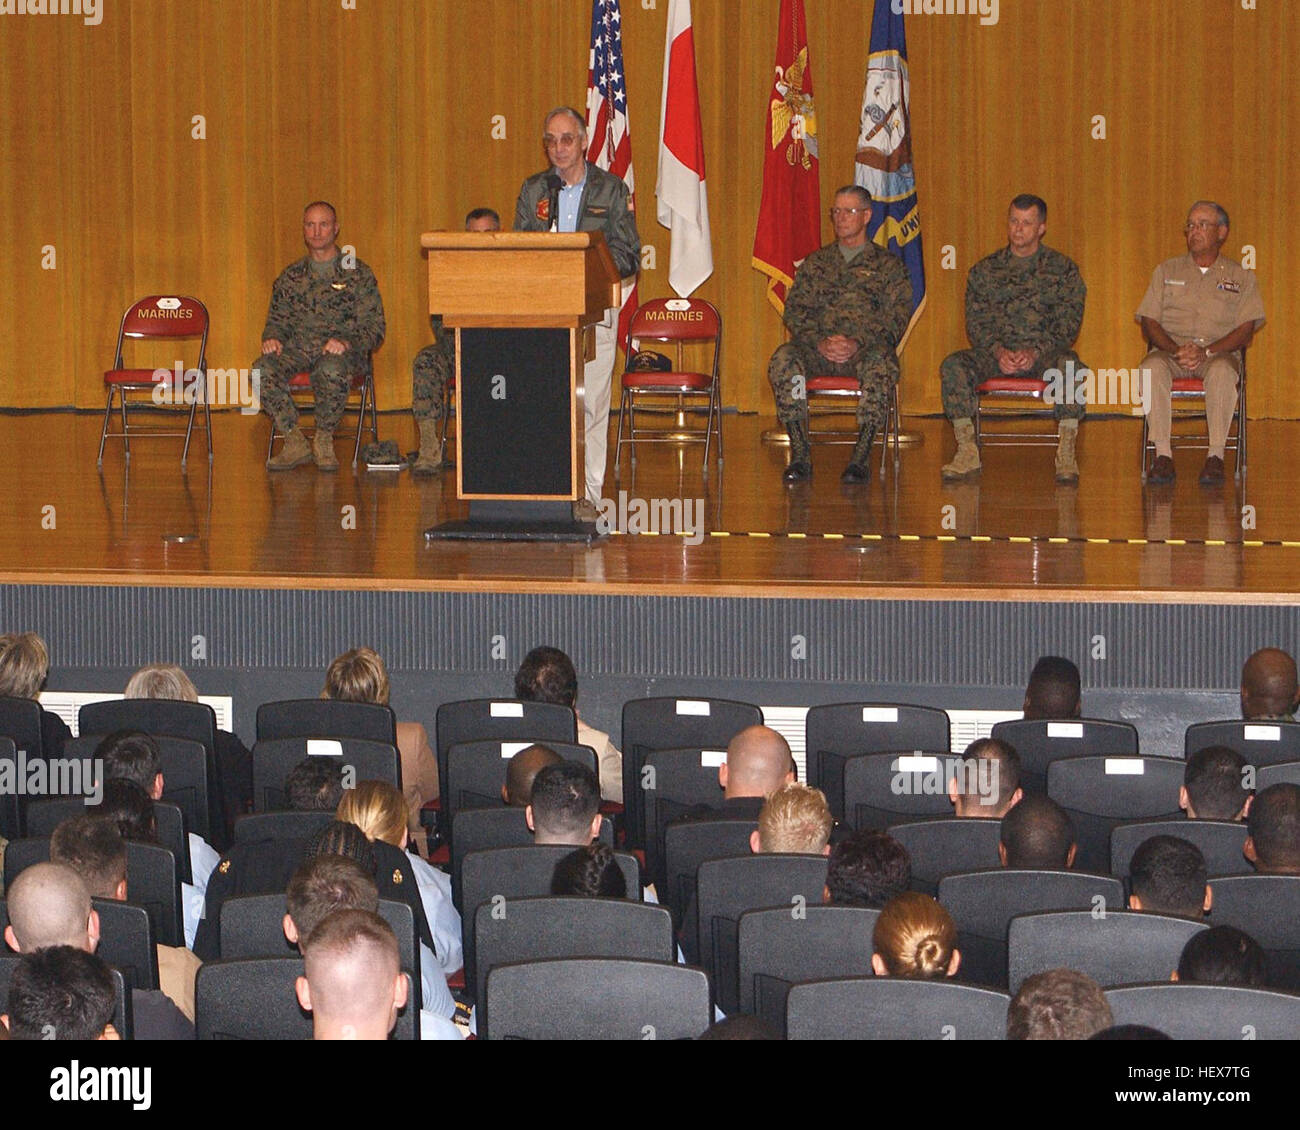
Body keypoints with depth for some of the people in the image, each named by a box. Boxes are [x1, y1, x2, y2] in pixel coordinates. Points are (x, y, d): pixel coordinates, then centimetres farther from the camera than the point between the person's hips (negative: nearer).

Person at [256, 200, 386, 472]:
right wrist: (271, 338, -4)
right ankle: (295, 442, -18)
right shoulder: (290, 276, 18)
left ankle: (324, 440, -17)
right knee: (262, 369, -30)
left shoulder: (358, 274, 7)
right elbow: (276, 320, 21)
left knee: (332, 370, -41)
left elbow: (374, 328, 1)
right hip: (298, 349, 3)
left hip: (342, 351, -3)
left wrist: (347, 342, -19)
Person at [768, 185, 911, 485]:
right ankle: (800, 455, -29)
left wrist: (858, 343, -16)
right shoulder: (815, 263, 22)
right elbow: (794, 311, 11)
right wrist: (820, 343, -11)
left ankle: (861, 457, -37)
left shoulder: (888, 265, 14)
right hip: (818, 349, 2)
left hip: (865, 348, -2)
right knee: (783, 360, -31)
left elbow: (896, 318, 2)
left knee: (880, 362, -39)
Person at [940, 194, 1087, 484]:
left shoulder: (1063, 269, 8)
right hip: (996, 353, 2)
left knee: (1069, 364, -37)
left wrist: (1035, 352, -17)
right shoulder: (985, 270, 13)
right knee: (953, 365, -27)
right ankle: (967, 452, -26)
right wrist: (998, 352, -14)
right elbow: (976, 323, 6)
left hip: (1044, 353, -2)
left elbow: (1068, 325, -1)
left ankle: (1066, 454, -35)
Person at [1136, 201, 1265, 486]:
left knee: (1222, 369, -39)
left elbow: (1245, 331, 1)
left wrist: (1206, 351, -16)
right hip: (1170, 348, 1)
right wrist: (1176, 350, -12)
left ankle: (1216, 456, -37)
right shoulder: (1167, 271, 17)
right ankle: (1163, 455, -36)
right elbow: (1149, 323, 8)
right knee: (1152, 366, -35)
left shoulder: (1240, 276, 12)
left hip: (1219, 351, -1)